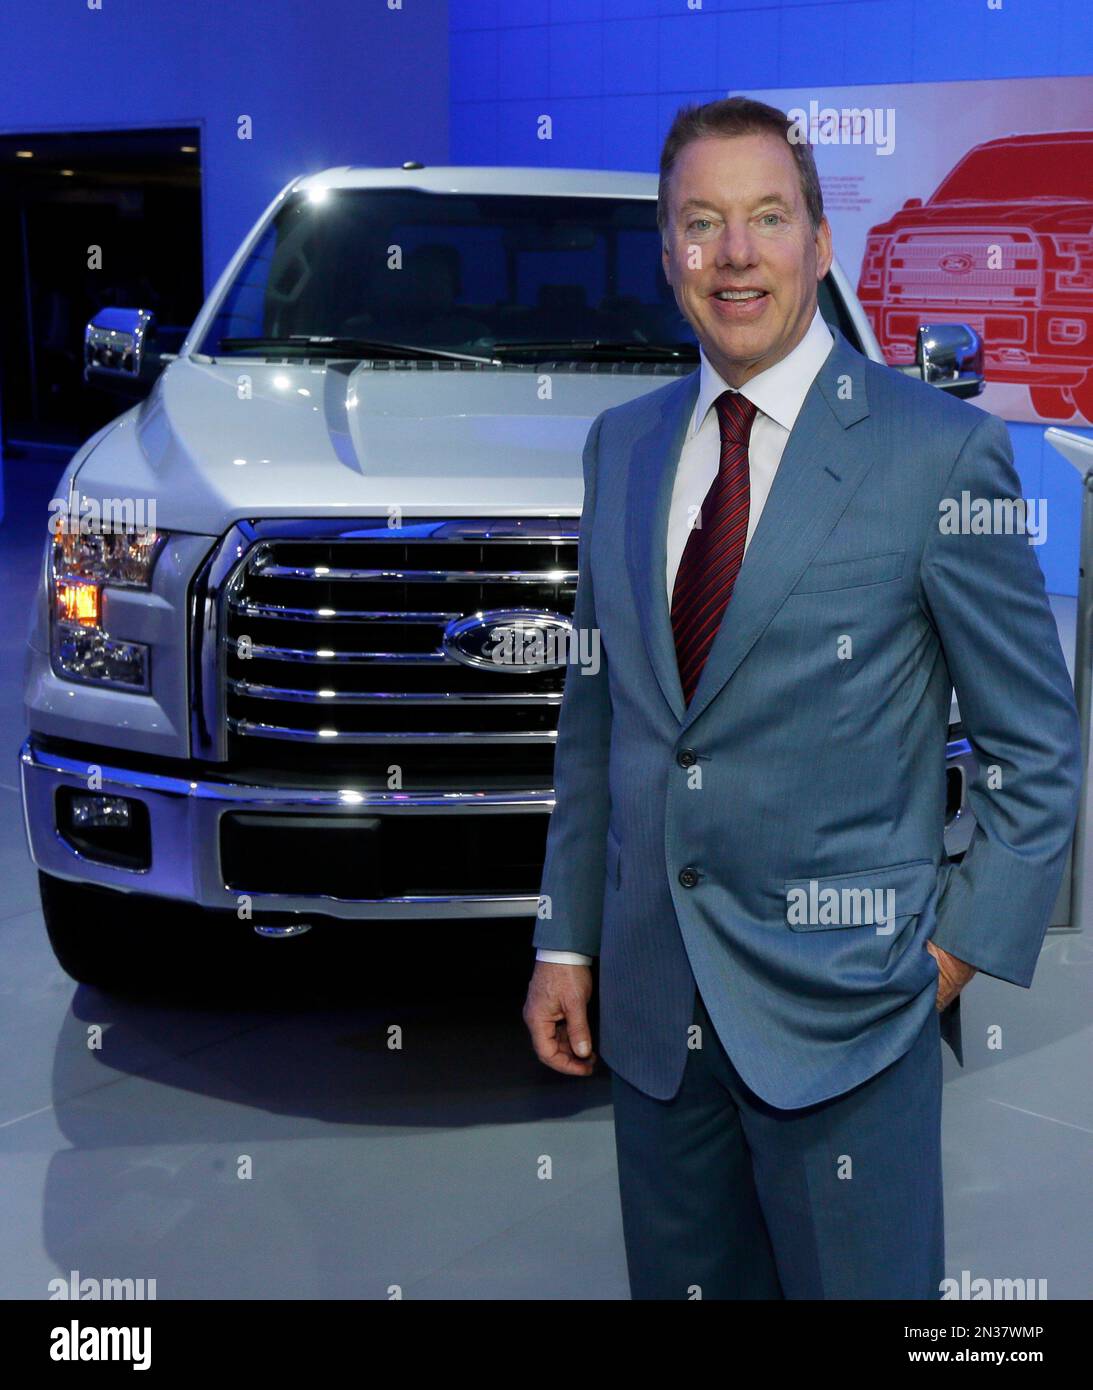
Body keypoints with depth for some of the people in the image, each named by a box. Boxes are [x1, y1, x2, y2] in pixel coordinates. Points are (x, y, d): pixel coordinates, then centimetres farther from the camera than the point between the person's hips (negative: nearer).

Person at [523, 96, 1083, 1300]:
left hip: (843, 1014, -4)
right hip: (652, 1008, 5)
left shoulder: (940, 451, -8)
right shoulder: (619, 444, 7)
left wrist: (962, 953, -7)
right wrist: (566, 942, 10)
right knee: (679, 1284, 16)